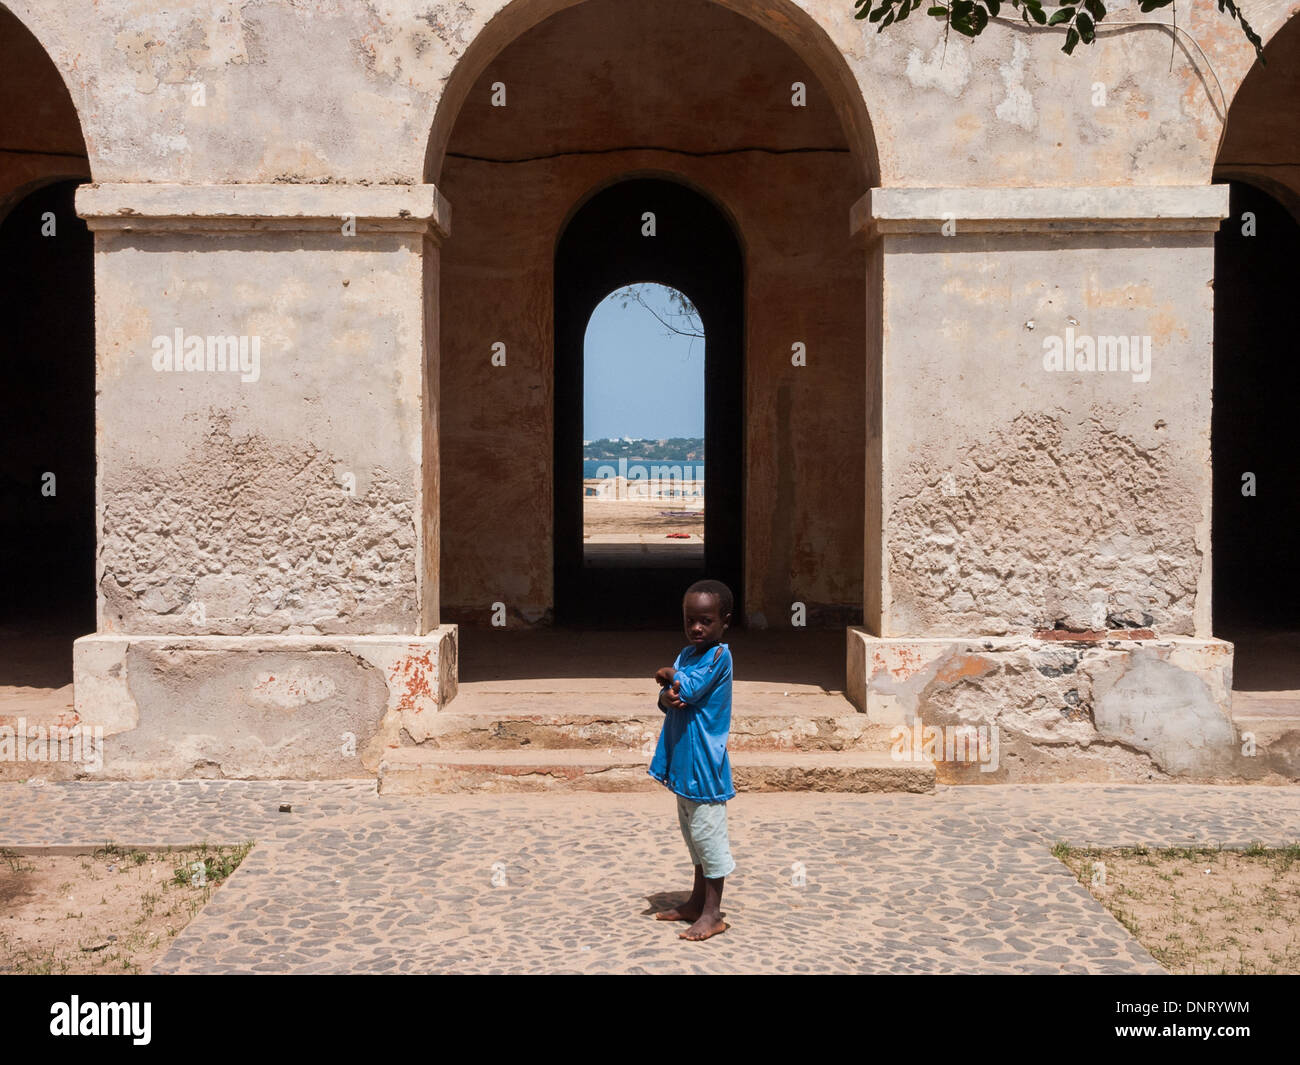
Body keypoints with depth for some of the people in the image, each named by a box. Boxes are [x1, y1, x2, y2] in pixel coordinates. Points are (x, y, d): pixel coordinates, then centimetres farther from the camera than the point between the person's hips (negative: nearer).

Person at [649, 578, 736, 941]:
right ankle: (697, 901, 31)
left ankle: (712, 913, 8)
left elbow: (688, 688, -24)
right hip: (683, 761, 9)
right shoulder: (686, 654, 10)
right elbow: (666, 700, 5)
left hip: (705, 763, -9)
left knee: (707, 833, -1)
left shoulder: (719, 656, -15)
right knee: (693, 833, 18)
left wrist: (669, 675, -5)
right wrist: (668, 696, -17)